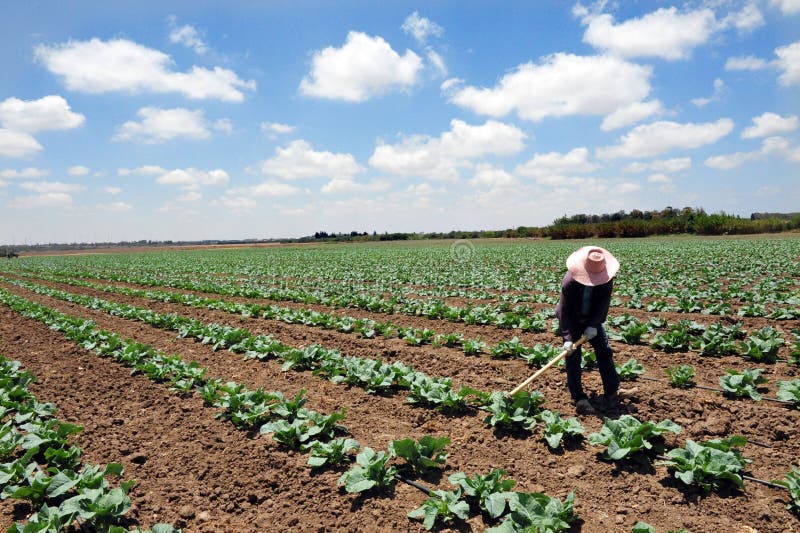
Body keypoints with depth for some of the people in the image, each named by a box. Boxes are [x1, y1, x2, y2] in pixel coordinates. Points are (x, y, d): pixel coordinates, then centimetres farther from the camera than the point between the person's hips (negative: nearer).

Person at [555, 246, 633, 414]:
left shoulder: (606, 280, -20)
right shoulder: (569, 281, -30)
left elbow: (603, 304, -14)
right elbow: (564, 310, -28)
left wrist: (594, 325, -25)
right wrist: (568, 338, -32)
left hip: (592, 320, 3)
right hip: (571, 321, -3)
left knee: (605, 351, -4)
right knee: (573, 357, -9)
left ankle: (612, 392, 7)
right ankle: (579, 398, -5)